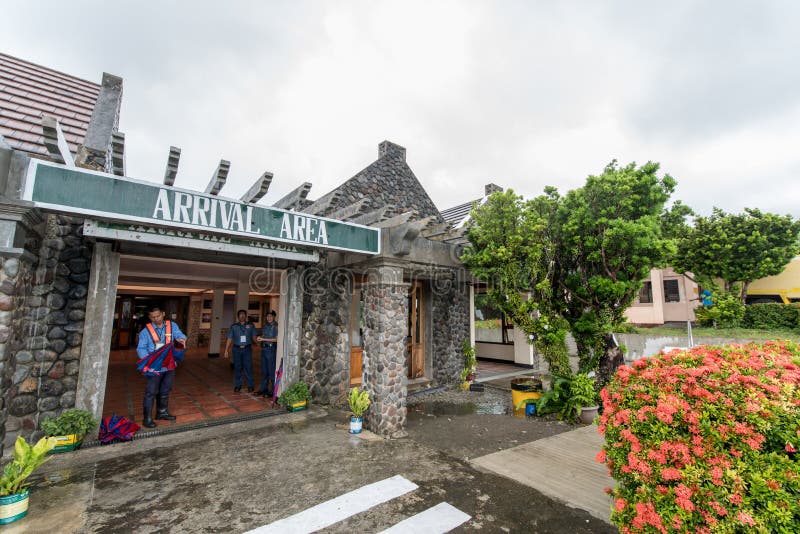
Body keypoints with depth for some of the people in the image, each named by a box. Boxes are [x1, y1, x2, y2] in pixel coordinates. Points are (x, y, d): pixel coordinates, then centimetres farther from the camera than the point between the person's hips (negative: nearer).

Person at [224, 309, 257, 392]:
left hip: (247, 349, -1)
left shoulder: (251, 325, 5)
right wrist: (226, 350, 1)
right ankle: (237, 385, 20)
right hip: (237, 349, 1)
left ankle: (250, 385, 8)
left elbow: (254, 337, 3)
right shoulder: (233, 326, 6)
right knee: (237, 367, 7)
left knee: (248, 367, -2)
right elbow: (229, 339, 6)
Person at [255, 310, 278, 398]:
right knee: (264, 371, 15)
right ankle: (263, 388, 26)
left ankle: (273, 390, 5)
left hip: (271, 349, -8)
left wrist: (263, 339, -16)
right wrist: (260, 338, 0)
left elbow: (276, 339, -17)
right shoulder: (266, 325, 12)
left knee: (272, 371, -3)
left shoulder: (276, 326, -12)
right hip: (264, 349, 8)